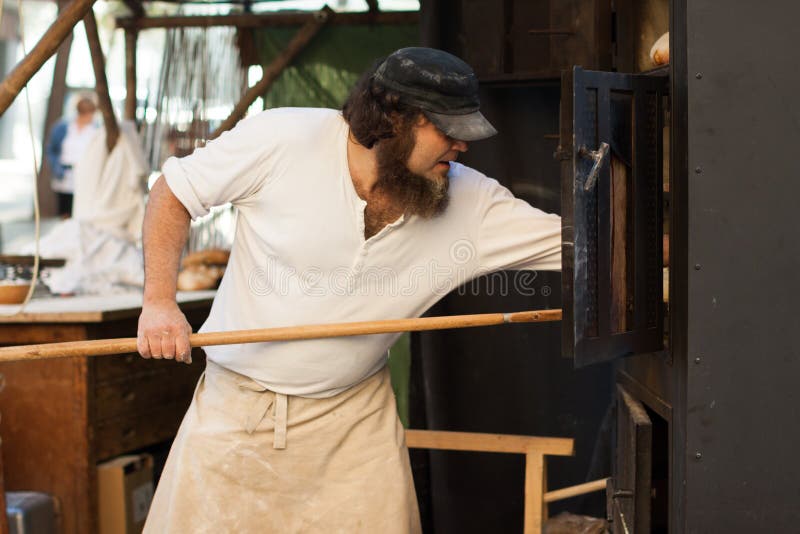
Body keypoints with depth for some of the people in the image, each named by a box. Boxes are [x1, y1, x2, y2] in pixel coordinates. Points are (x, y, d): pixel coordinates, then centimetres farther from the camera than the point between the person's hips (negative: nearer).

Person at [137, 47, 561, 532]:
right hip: (237, 405, -2)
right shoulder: (282, 139, -18)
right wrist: (159, 301, -16)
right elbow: (173, 193, -8)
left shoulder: (474, 204, -11)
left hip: (355, 418, 2)